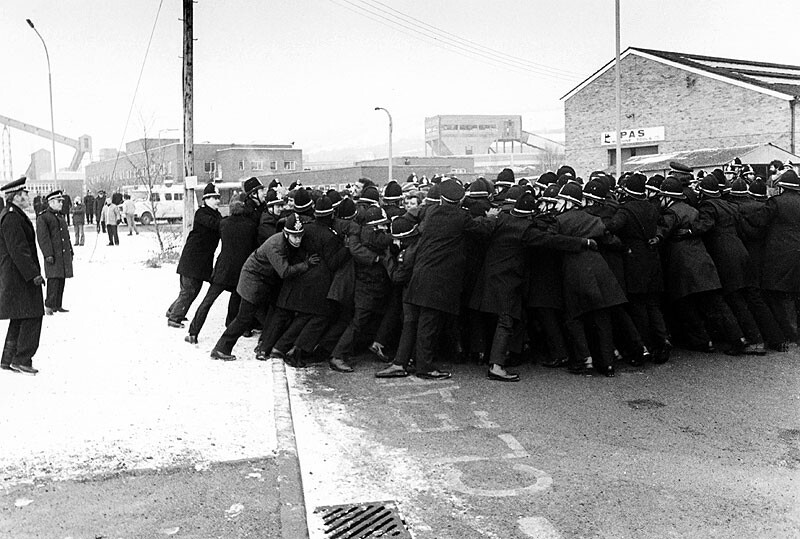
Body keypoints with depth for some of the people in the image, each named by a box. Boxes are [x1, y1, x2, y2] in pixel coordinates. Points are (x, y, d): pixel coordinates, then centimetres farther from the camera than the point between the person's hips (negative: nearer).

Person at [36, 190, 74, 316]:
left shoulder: (60, 216, 19)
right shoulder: (42, 217, -6)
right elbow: (42, 237, -13)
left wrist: (70, 252, 19)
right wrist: (48, 254, -18)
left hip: (64, 255, 8)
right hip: (53, 255, -8)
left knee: (61, 280, 9)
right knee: (54, 280, -9)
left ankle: (58, 305, 16)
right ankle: (49, 306, -2)